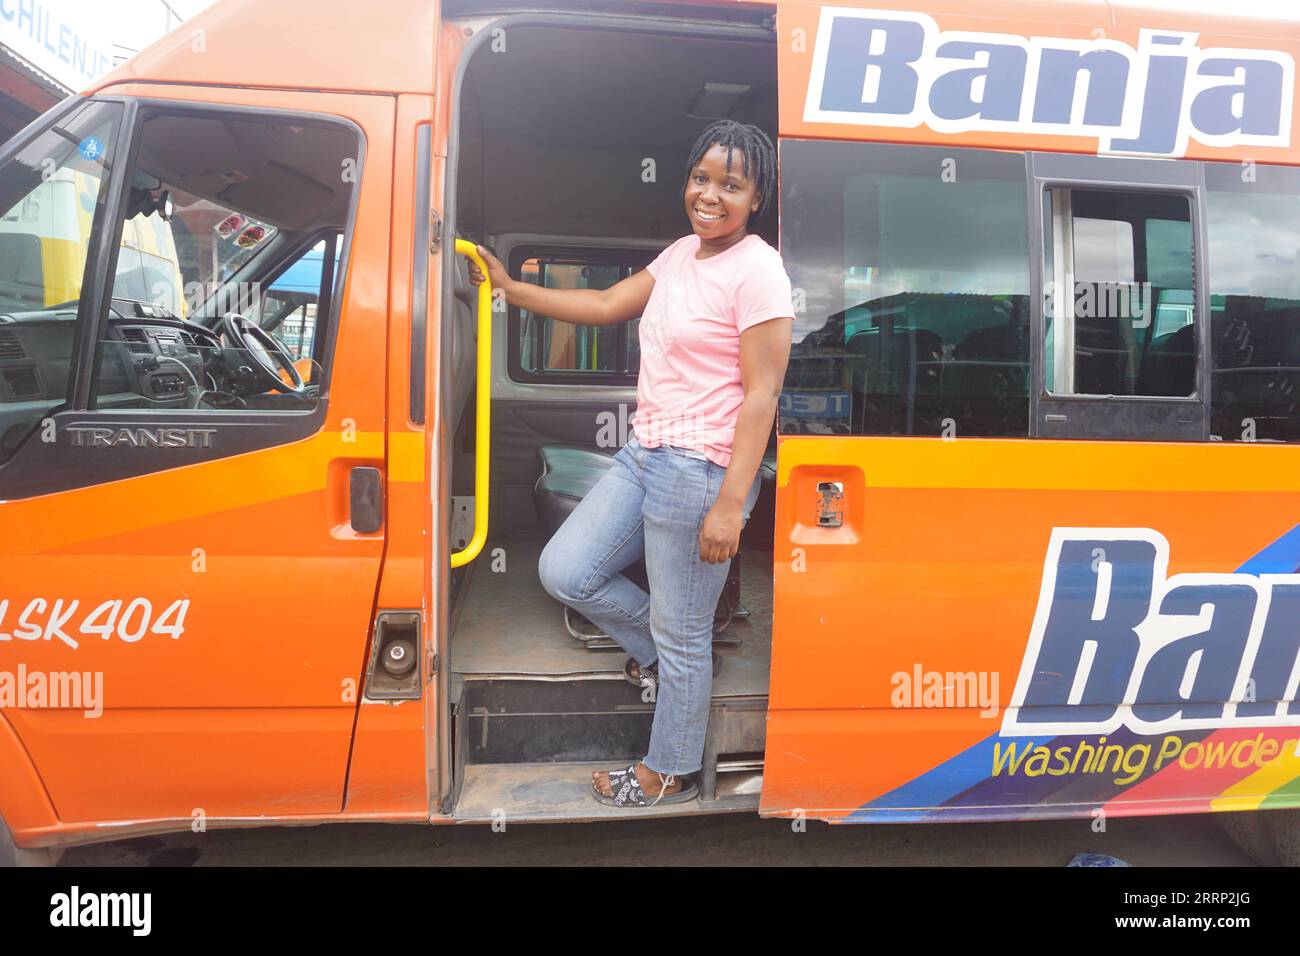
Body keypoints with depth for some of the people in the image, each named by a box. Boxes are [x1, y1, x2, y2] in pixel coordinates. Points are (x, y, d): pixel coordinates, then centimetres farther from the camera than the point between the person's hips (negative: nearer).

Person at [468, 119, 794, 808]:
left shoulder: (757, 271, -13)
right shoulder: (681, 253, 14)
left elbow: (761, 394, -17)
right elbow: (605, 306, 18)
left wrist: (731, 503, -21)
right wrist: (509, 288, 14)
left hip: (700, 471, -8)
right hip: (644, 453, 9)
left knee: (680, 635, 6)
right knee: (563, 572, 11)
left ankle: (668, 775, 29)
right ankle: (657, 651, 34)